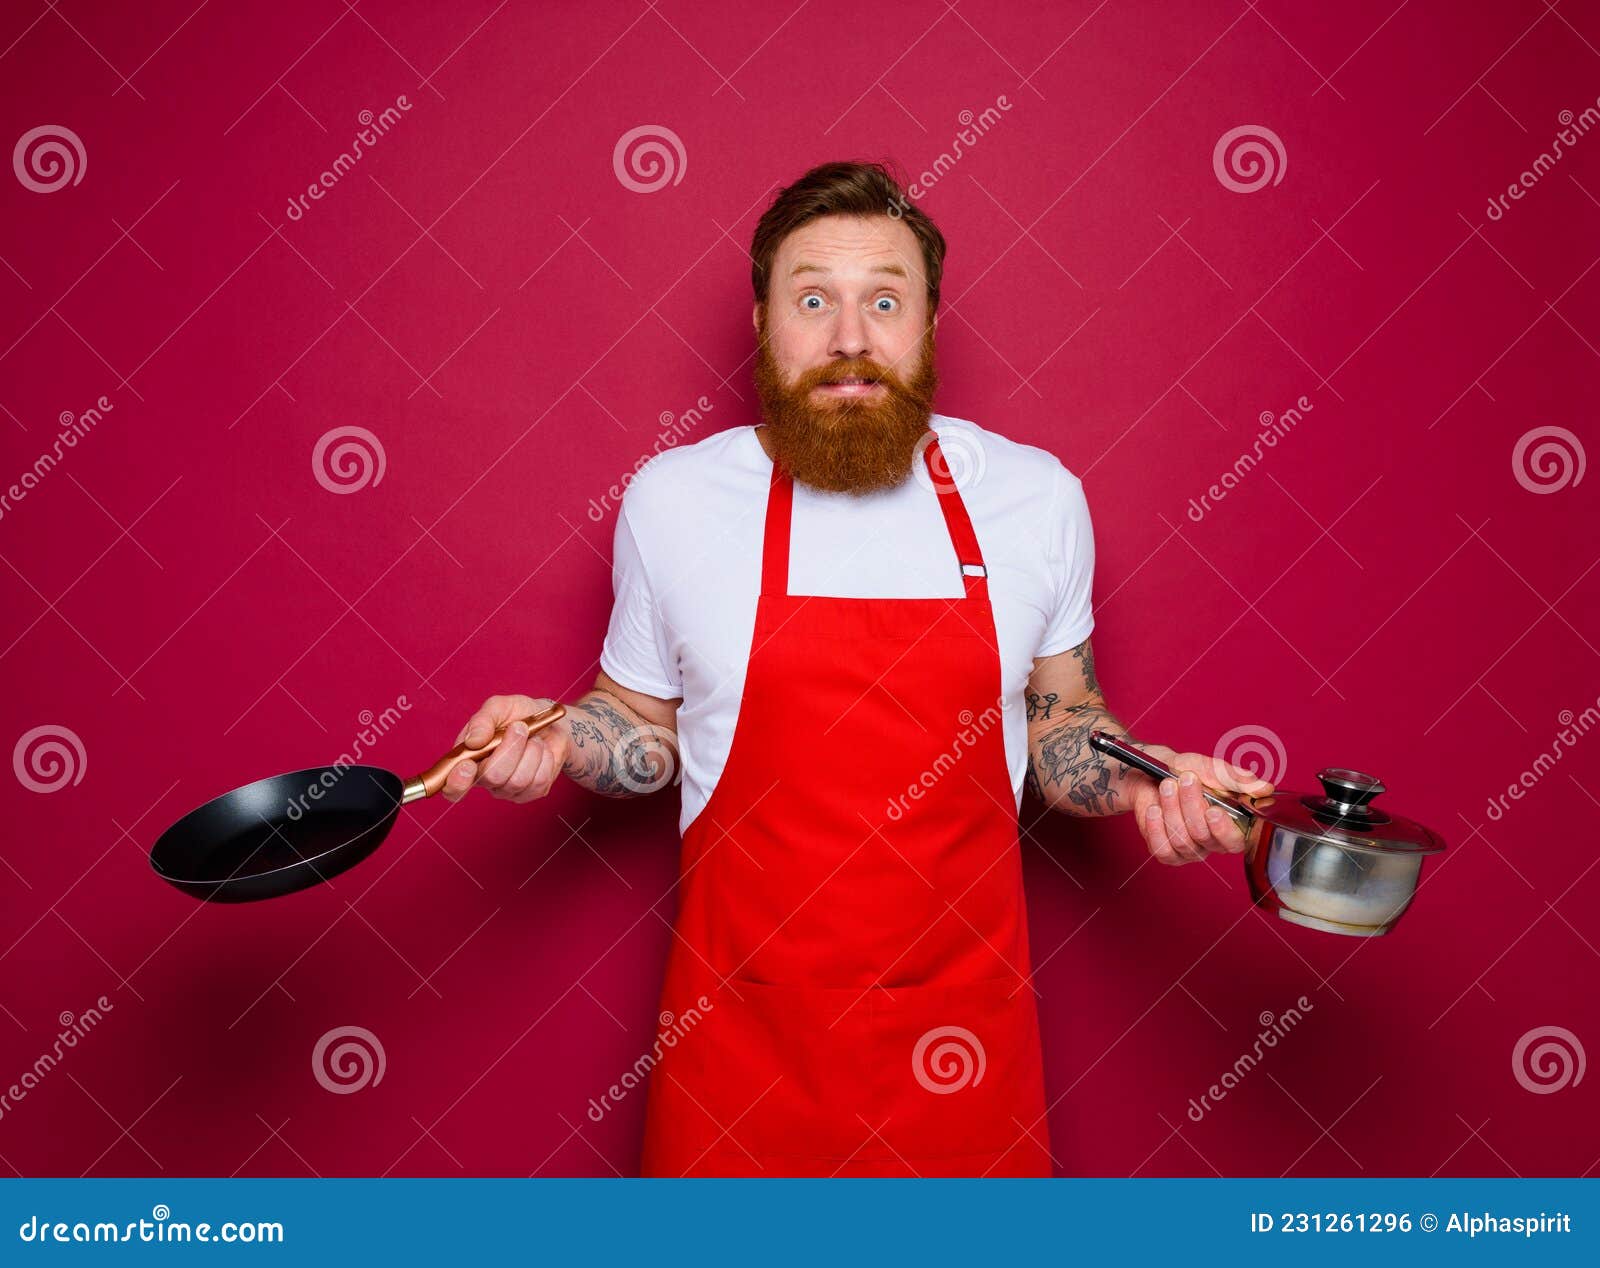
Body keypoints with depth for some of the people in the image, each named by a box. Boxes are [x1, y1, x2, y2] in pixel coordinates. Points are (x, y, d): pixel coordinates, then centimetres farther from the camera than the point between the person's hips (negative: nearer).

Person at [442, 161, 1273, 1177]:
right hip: (742, 1018, 0)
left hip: (959, 1009, 1)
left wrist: (1141, 782, -10)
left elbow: (1059, 722, 9)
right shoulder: (672, 497, -6)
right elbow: (649, 726, 7)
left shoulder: (1037, 496, -3)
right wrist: (561, 736, -12)